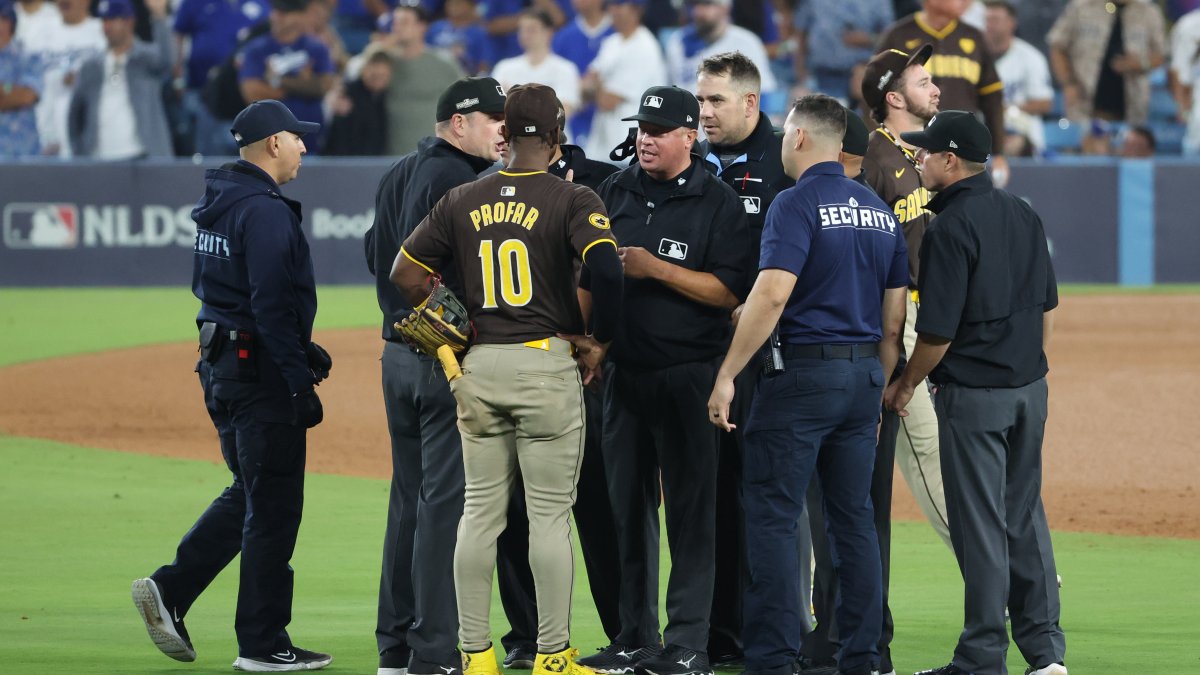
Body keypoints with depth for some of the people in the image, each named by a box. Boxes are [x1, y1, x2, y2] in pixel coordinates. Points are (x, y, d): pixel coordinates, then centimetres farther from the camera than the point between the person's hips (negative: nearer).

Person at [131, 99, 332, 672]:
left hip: (220, 365, 9)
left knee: (250, 493, 18)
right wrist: (300, 383, -21)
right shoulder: (265, 211, -17)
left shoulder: (217, 204, 13)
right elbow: (272, 304, -22)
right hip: (261, 372, -9)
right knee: (272, 506, -2)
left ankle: (169, 590, 8)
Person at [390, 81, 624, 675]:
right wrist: (600, 339, -8)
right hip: (547, 364, -4)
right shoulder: (571, 200, -7)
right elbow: (606, 266, -22)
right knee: (550, 512, 0)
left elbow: (405, 272, 8)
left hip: (479, 366, 4)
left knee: (481, 510, 9)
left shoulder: (463, 201, 7)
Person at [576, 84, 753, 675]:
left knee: (690, 510, -5)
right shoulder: (616, 191, 11)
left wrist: (656, 268, -18)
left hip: (689, 375, -5)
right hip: (624, 371, 5)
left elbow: (730, 291, -12)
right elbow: (585, 276, 16)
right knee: (628, 508, 8)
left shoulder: (718, 202, -4)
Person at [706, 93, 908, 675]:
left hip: (803, 371, -7)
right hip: (864, 376, 7)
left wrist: (727, 376, -18)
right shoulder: (879, 211, 13)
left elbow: (771, 295, -21)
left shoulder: (798, 204, -10)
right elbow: (894, 318, 15)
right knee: (854, 518, 11)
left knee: (772, 516, -5)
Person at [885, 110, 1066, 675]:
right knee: (1025, 516, 13)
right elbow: (1047, 306, 14)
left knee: (979, 524, -1)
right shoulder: (1022, 214, 8)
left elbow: (938, 331, -17)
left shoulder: (950, 228, -16)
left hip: (973, 394, -7)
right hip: (1029, 390, 7)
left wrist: (906, 385, -3)